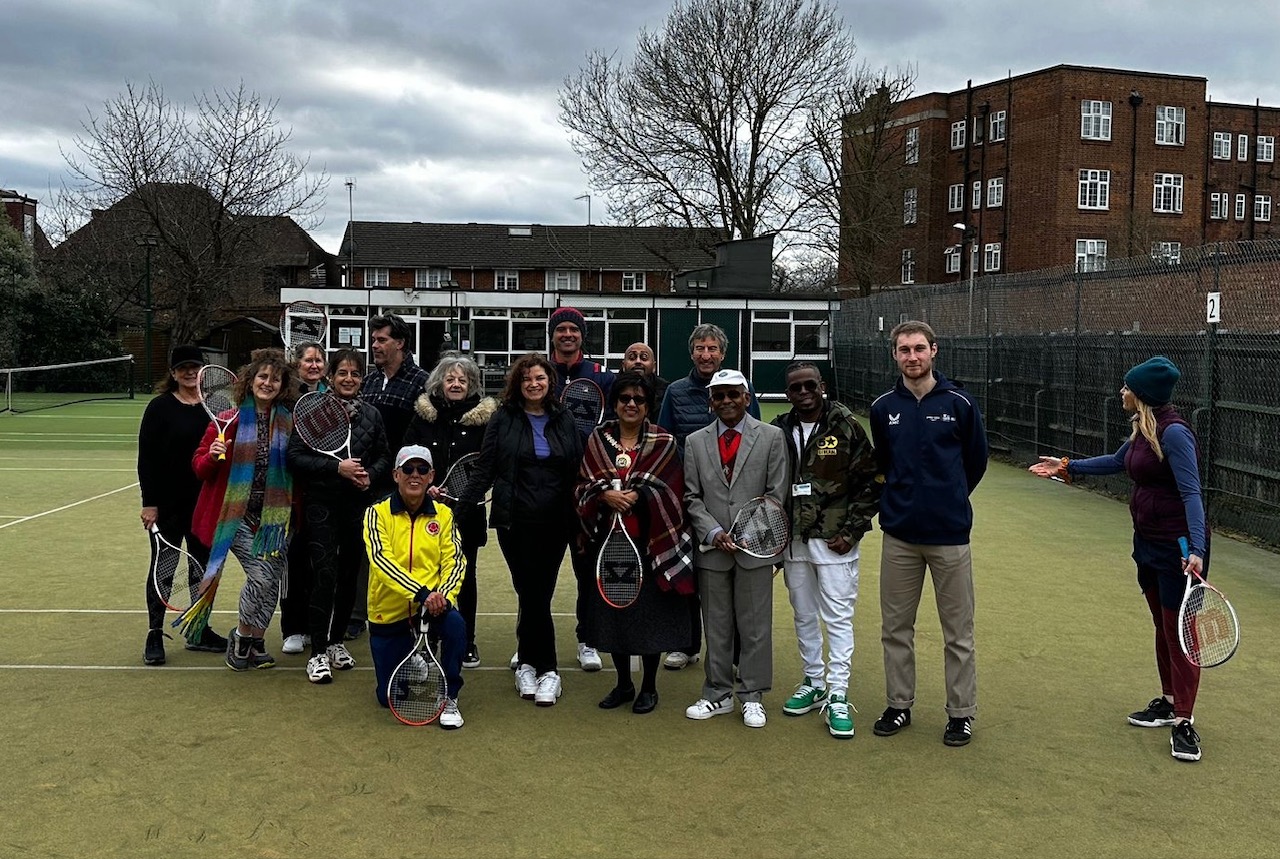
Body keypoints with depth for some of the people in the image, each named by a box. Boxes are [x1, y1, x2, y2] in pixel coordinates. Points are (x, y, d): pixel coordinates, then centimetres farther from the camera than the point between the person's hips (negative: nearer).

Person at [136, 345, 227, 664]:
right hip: (169, 503, -4)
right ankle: (154, 635, 15)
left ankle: (199, 631, 24)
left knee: (204, 566, 11)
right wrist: (149, 502, -12)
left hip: (205, 503, 4)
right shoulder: (160, 407, -5)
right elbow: (146, 458, -7)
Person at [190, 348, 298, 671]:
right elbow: (200, 468, 0)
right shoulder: (229, 421, -4)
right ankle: (241, 637, 12)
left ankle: (256, 642, 24)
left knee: (272, 580, 4)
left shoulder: (288, 423, 5)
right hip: (237, 515, -3)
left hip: (273, 516, 4)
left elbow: (295, 470, 15)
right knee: (261, 576, -12)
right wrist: (212, 455, -20)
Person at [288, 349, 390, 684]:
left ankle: (336, 641, 27)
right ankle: (318, 653, -2)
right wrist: (336, 467, -17)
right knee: (324, 575, -10)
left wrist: (370, 474, -5)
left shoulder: (371, 415, 9)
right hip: (321, 504, -4)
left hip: (358, 504, 4)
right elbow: (295, 456, -8)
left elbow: (384, 456, 15)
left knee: (349, 575, 10)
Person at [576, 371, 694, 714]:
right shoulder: (598, 440, 8)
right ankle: (623, 683, 25)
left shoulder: (663, 443, 1)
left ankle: (649, 686, 18)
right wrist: (606, 495, -15)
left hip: (649, 541, -2)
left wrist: (635, 496, -19)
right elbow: (584, 485, 4)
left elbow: (668, 490, -6)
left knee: (650, 611, 2)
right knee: (613, 610, 8)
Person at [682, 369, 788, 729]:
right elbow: (692, 497, 6)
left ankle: (751, 697, 18)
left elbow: (777, 493, -1)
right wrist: (713, 532, -8)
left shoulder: (771, 437, 3)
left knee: (755, 625, 5)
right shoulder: (695, 442, 9)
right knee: (716, 626, 9)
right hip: (711, 549, 2)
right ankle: (718, 694, 22)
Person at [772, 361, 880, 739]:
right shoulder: (779, 430, 4)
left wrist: (851, 530, -9)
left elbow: (870, 482, -4)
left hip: (835, 540, -4)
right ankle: (813, 683, 29)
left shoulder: (845, 426, -6)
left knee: (838, 618, -2)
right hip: (794, 539, 5)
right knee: (804, 617, 15)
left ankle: (838, 696, 4)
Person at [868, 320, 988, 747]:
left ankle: (961, 712, 19)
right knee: (895, 628, 11)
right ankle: (899, 705, 25)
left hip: (950, 534, -2)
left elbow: (976, 459, 8)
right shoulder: (883, 407, 2)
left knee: (958, 632, 6)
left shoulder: (959, 403, -5)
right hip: (899, 535, 2)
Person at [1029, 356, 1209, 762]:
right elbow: (1117, 461, 26)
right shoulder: (1143, 430, 7)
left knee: (1180, 629, -1)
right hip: (1148, 543, 9)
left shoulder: (1174, 433, -20)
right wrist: (1066, 466, 30)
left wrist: (1196, 550, -31)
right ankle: (1168, 702, 30)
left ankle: (1183, 722, 7)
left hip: (1179, 547, -9)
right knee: (1163, 626, 17)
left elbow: (1191, 493, -24)